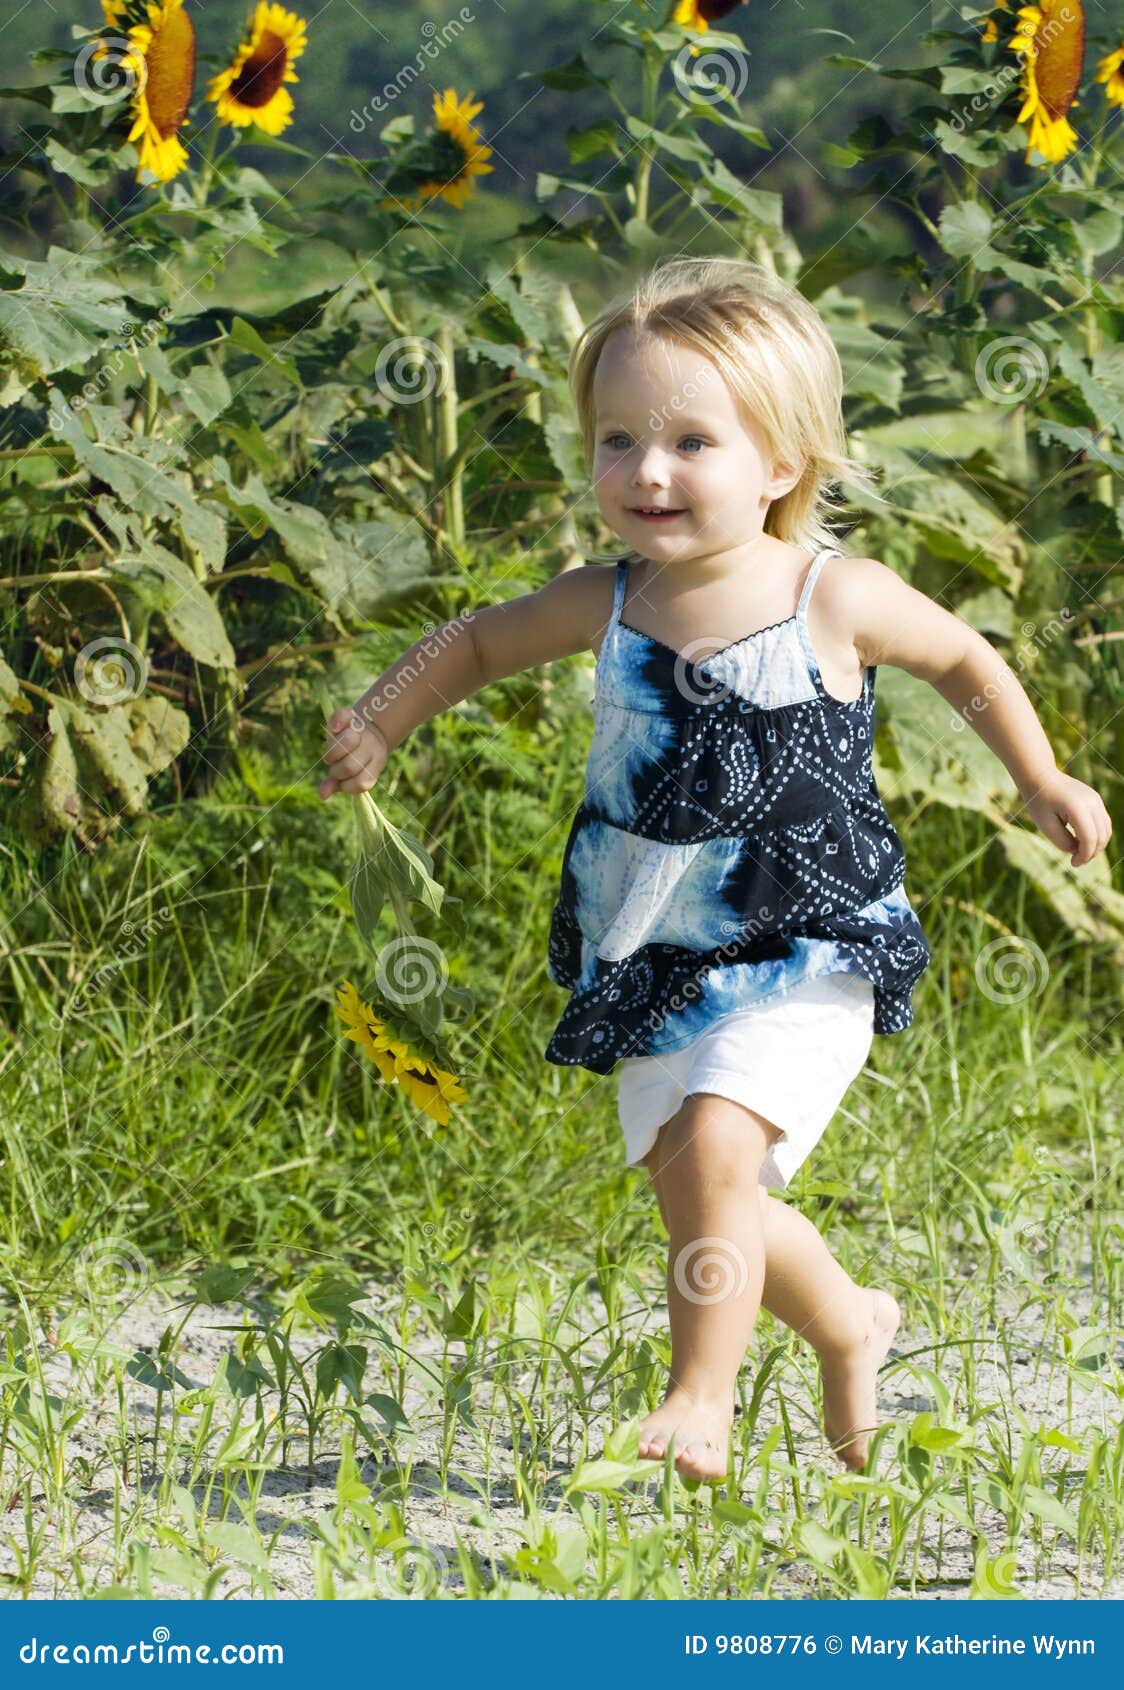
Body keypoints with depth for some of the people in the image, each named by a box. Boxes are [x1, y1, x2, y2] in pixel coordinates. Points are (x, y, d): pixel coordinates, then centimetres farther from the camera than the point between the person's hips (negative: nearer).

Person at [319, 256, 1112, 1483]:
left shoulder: (839, 599, -12)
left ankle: (701, 1396, -10)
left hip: (804, 960, -4)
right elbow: (479, 641, 14)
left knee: (712, 1144, -24)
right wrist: (381, 720, 4)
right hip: (658, 961, 4)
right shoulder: (605, 605, -5)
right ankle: (848, 1322, 39)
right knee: (693, 1197, 10)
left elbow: (966, 661, 6)